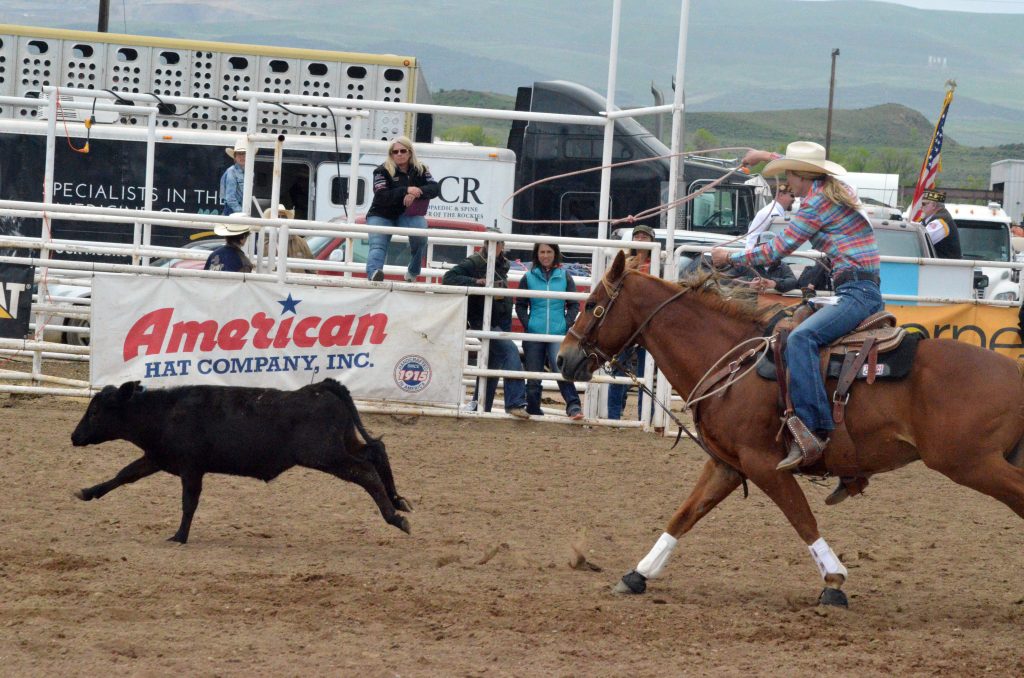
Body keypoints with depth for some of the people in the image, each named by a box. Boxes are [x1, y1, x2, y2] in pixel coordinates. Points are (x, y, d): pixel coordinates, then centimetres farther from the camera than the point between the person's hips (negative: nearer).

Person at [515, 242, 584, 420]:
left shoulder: (564, 277, 5)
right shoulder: (529, 278, 5)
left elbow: (574, 305, 8)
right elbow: (520, 305, 8)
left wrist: (567, 324, -5)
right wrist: (527, 324, -4)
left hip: (558, 333, -2)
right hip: (534, 335, 2)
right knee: (533, 378, 6)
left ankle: (573, 406, -28)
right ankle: (533, 411, 18)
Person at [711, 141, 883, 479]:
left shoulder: (817, 202, -9)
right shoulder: (834, 190, 18)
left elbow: (779, 248, -7)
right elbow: (809, 171, 43)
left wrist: (731, 257, 5)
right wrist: (768, 156, 52)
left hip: (857, 294, -11)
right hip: (867, 291, 11)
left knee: (800, 338, -30)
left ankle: (814, 428, -45)